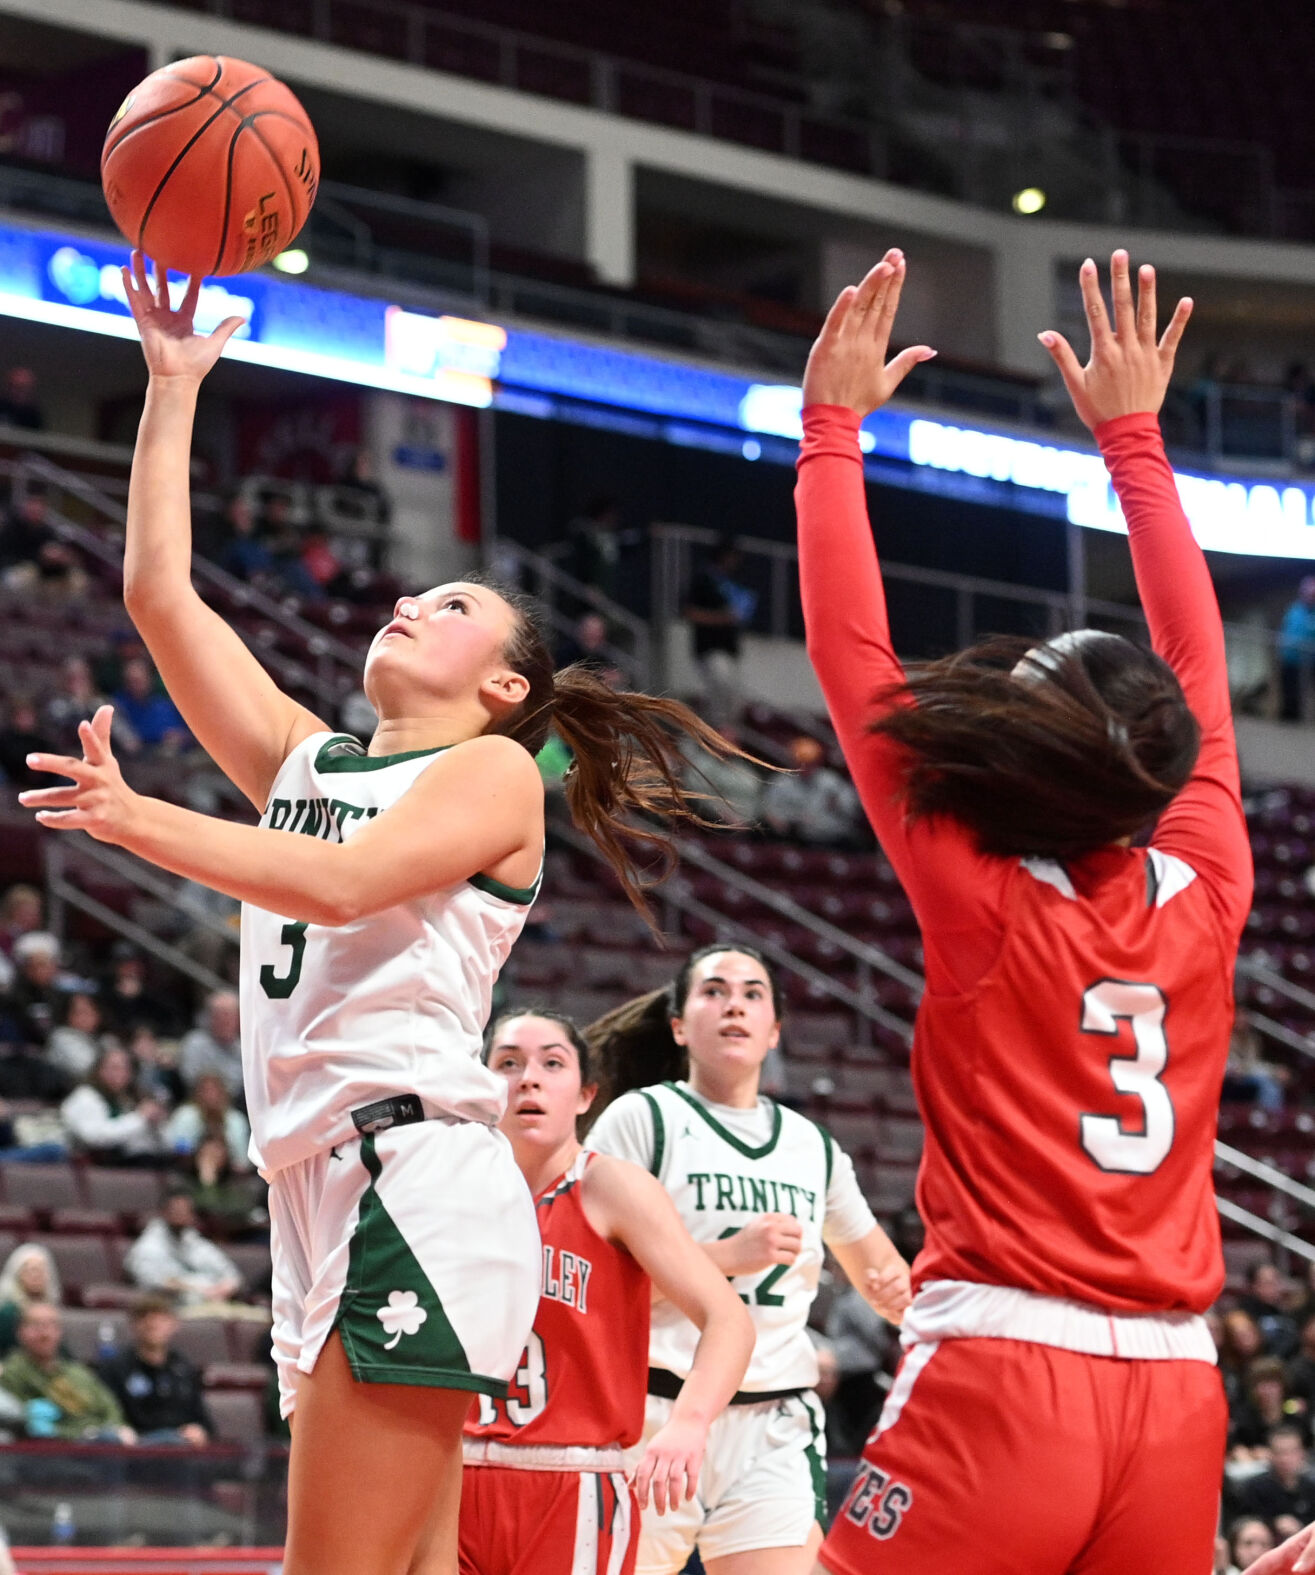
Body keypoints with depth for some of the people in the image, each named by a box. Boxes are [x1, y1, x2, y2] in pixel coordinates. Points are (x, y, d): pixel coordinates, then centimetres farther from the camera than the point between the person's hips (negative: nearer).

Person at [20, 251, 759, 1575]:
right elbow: (160, 594, 18)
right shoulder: (306, 760, 23)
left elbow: (340, 882, -15)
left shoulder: (493, 772, 3)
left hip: (413, 1186, -7)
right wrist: (173, 385, 17)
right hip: (324, 1199, 7)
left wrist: (136, 820, -19)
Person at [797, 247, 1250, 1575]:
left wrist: (834, 424, 9)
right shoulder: (1204, 892, 5)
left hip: (1002, 1372, -5)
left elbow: (853, 658, 2)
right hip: (1174, 1389, 5)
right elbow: (1195, 659, 19)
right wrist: (1134, 435, 28)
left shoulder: (980, 899, -5)